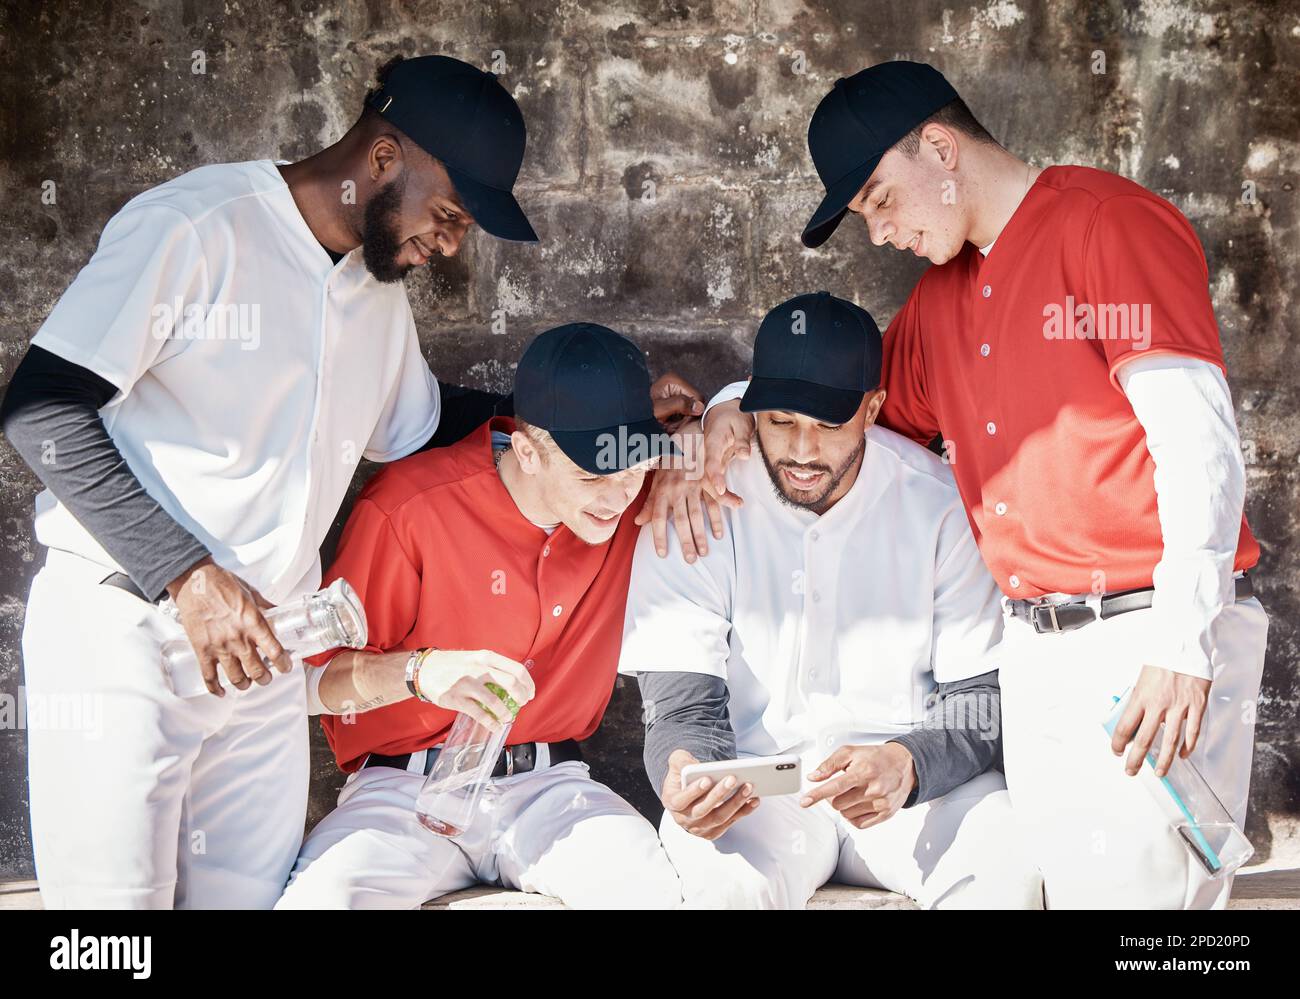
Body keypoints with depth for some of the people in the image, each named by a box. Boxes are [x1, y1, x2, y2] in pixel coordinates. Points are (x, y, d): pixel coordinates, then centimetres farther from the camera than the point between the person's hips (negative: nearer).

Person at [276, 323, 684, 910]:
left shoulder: (638, 495, 0)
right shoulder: (409, 508, -12)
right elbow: (317, 680, -8)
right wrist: (420, 671, -27)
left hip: (550, 787, 2)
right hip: (406, 789, -2)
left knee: (653, 890, -31)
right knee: (320, 898, -34)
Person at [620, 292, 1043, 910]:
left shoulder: (939, 503, -4)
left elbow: (980, 700, -5)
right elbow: (684, 709, -6)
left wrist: (906, 766, -27)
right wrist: (681, 772, -31)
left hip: (918, 780, 2)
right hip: (754, 782, -1)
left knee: (1011, 865, -28)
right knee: (724, 880, -34)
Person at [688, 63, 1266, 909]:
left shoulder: (1109, 221, -5)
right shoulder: (940, 295, 19)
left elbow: (1198, 439, -13)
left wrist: (1182, 640, -20)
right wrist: (741, 408, 11)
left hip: (1148, 638, -7)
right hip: (1030, 648, 7)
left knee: (1140, 888, -9)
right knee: (1047, 884, 4)